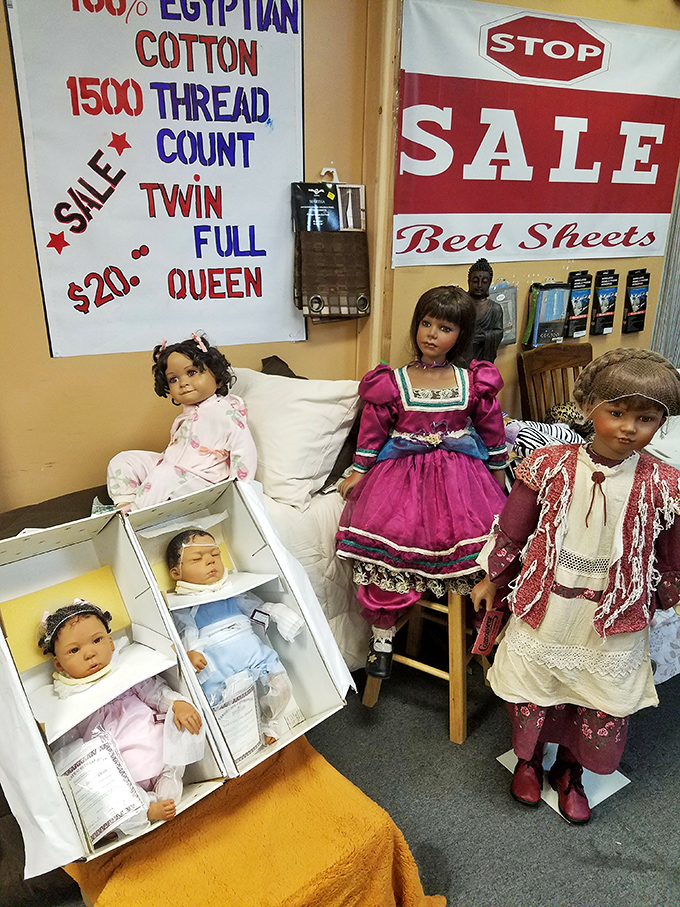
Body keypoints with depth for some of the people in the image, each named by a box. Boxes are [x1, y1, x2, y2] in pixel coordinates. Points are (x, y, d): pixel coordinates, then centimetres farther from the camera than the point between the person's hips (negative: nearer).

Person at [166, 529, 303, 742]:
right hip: (215, 661, -3)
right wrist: (191, 651, -25)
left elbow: (255, 605, 21)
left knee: (281, 685, -9)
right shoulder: (182, 604, 6)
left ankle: (269, 722, 21)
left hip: (251, 647, 3)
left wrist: (277, 611, 7)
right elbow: (186, 630, -6)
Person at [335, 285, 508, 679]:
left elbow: (493, 431, 13)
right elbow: (373, 430, 5)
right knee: (387, 535, -19)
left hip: (460, 472, 2)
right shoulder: (391, 383, 0)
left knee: (475, 535, -18)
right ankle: (383, 634, -2)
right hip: (402, 471, -1)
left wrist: (498, 476, 17)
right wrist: (358, 473, 3)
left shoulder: (474, 383, 4)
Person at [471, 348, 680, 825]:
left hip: (615, 619, 1)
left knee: (604, 705, 16)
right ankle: (528, 759, 48)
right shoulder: (550, 464, -13)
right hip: (545, 606, 0)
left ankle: (570, 772, 46)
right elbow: (512, 530, -2)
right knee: (531, 690, 17)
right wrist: (492, 579, 7)